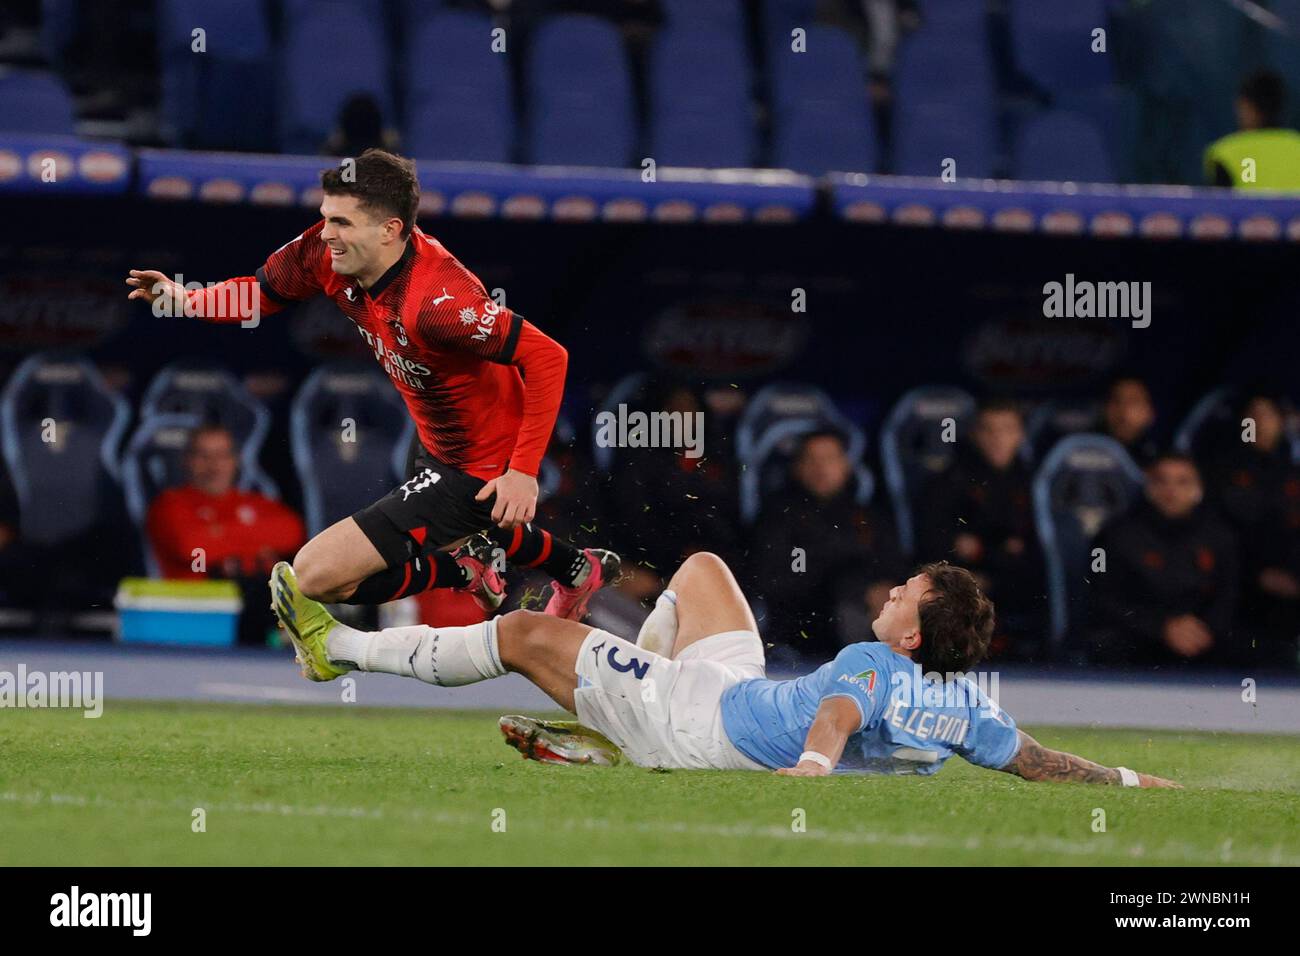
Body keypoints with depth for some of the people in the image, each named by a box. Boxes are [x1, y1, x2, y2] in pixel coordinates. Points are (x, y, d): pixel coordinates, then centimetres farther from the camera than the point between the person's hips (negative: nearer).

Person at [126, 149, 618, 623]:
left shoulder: (436, 301, -37)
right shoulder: (325, 252, -14)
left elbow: (548, 357, -33)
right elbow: (261, 291, 3)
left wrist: (524, 470, -33)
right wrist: (189, 301, -16)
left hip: (477, 473, -9)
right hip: (435, 445, 9)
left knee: (316, 575, -16)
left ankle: (466, 568, 1)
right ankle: (577, 568, 60)